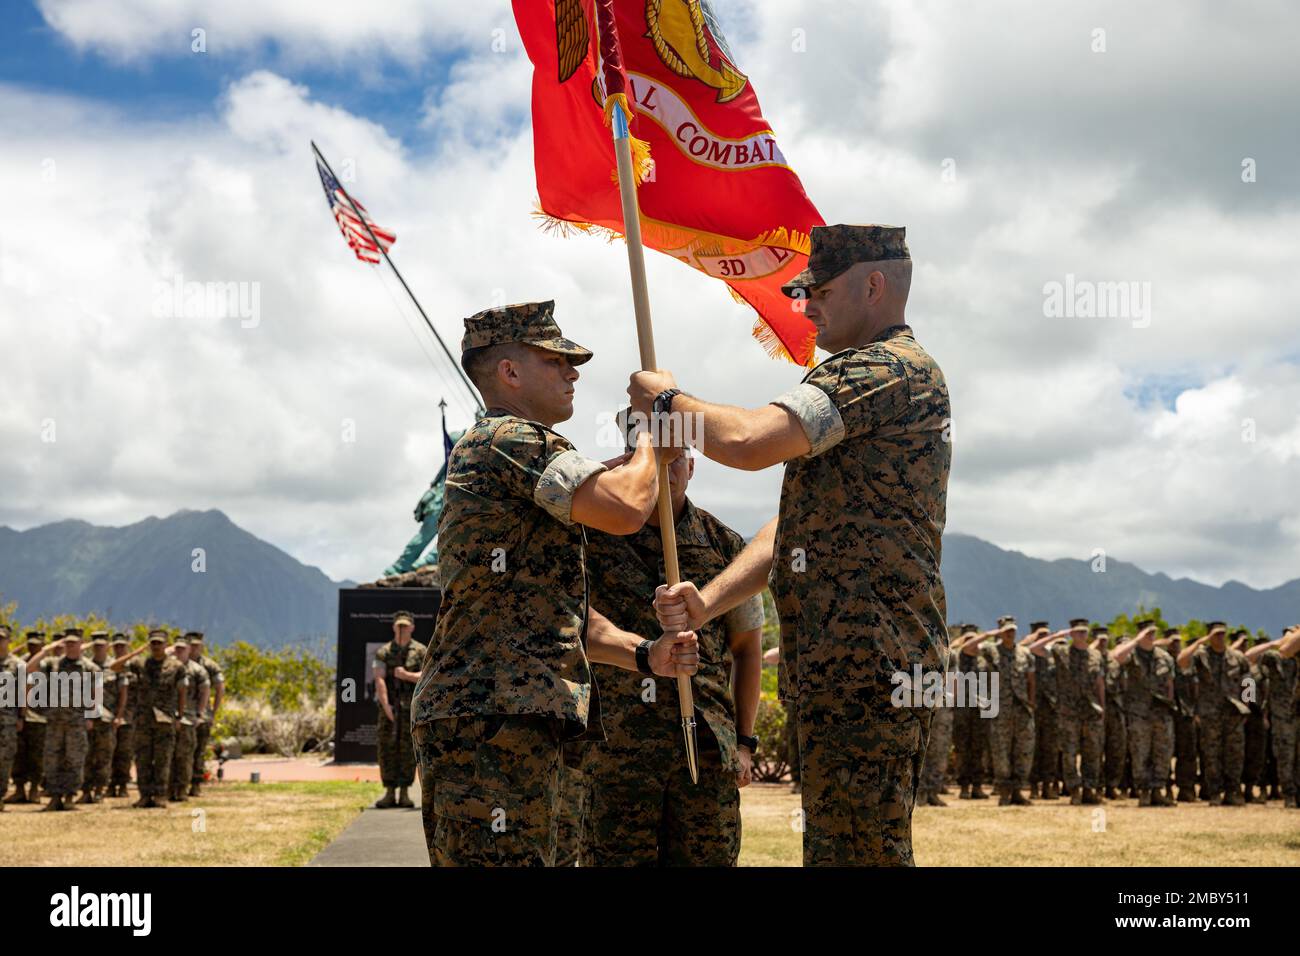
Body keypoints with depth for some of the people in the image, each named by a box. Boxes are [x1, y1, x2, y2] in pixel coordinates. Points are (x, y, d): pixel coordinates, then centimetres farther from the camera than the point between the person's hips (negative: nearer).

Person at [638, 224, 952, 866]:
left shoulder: (883, 368, -10)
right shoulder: (900, 373, 25)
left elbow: (747, 442, -23)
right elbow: (797, 524, 20)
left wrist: (667, 400, -3)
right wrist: (708, 602, 8)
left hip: (864, 661, -11)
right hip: (859, 661, 11)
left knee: (856, 851, -10)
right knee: (849, 846, 15)